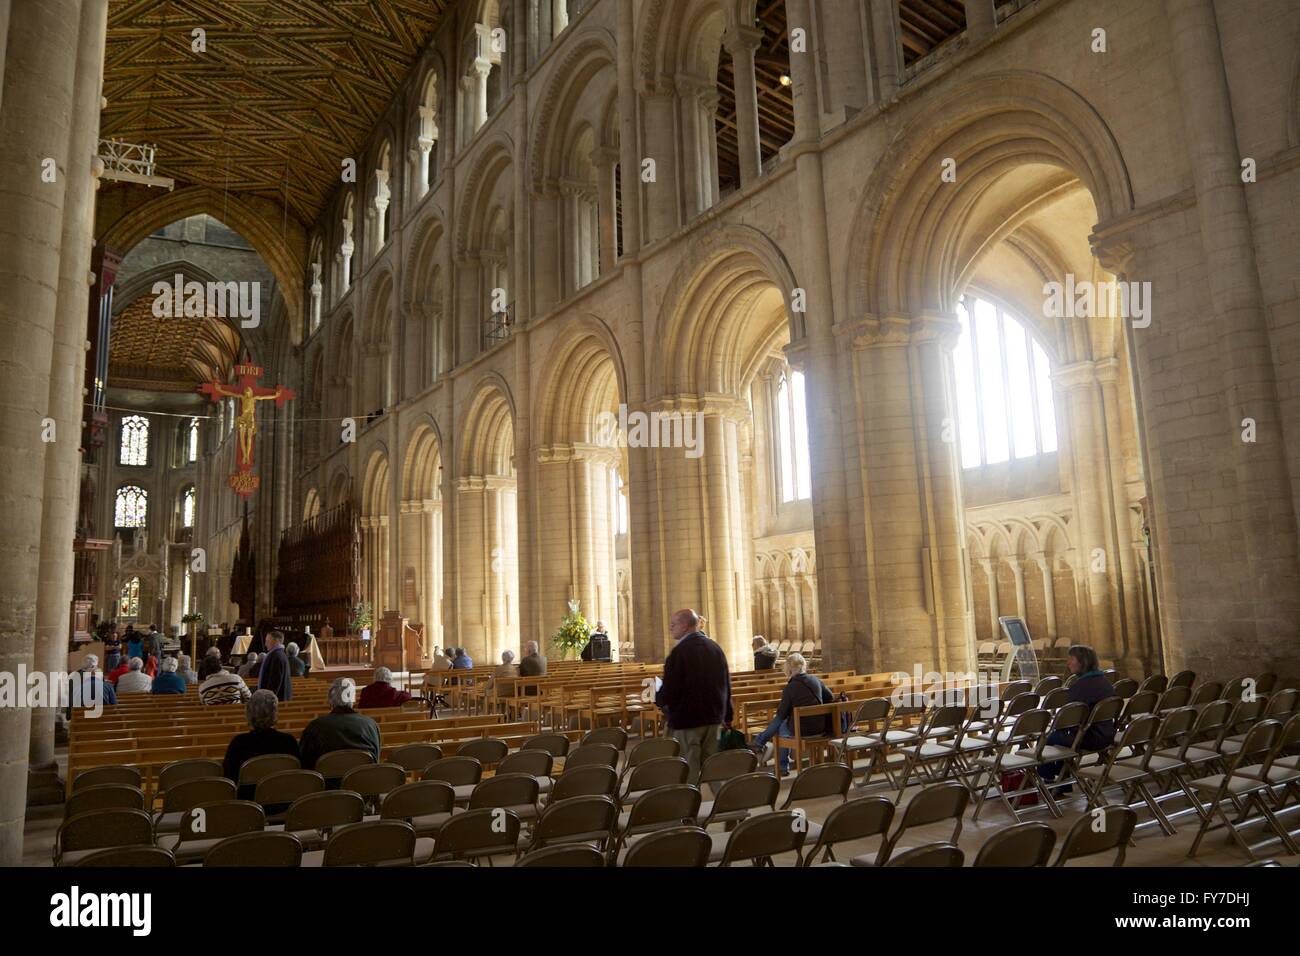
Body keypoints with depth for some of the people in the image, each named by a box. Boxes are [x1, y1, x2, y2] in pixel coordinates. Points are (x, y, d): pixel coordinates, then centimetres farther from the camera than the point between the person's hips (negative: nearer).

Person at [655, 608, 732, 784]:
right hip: (714, 718, 7)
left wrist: (657, 697, 3)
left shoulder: (680, 651, -17)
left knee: (687, 775, 2)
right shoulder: (715, 647, 6)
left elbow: (669, 691, -19)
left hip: (686, 719, -6)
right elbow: (726, 685, 13)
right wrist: (727, 717, 21)